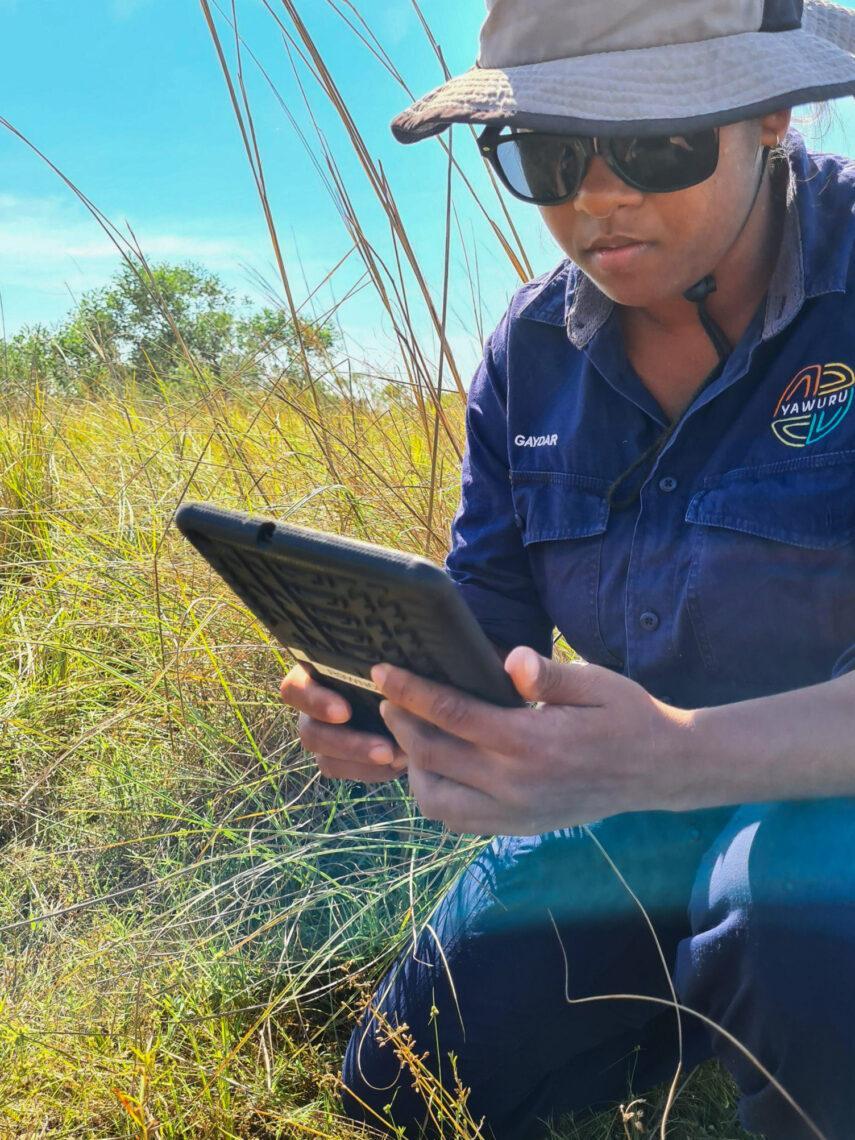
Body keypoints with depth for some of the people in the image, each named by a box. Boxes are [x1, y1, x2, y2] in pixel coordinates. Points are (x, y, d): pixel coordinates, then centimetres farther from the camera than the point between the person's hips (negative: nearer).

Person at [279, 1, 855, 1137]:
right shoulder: (532, 347, -2)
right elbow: (487, 620, 1)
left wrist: (676, 756, -45)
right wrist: (393, 701, -22)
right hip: (630, 805, 5)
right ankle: (710, 1001, 26)